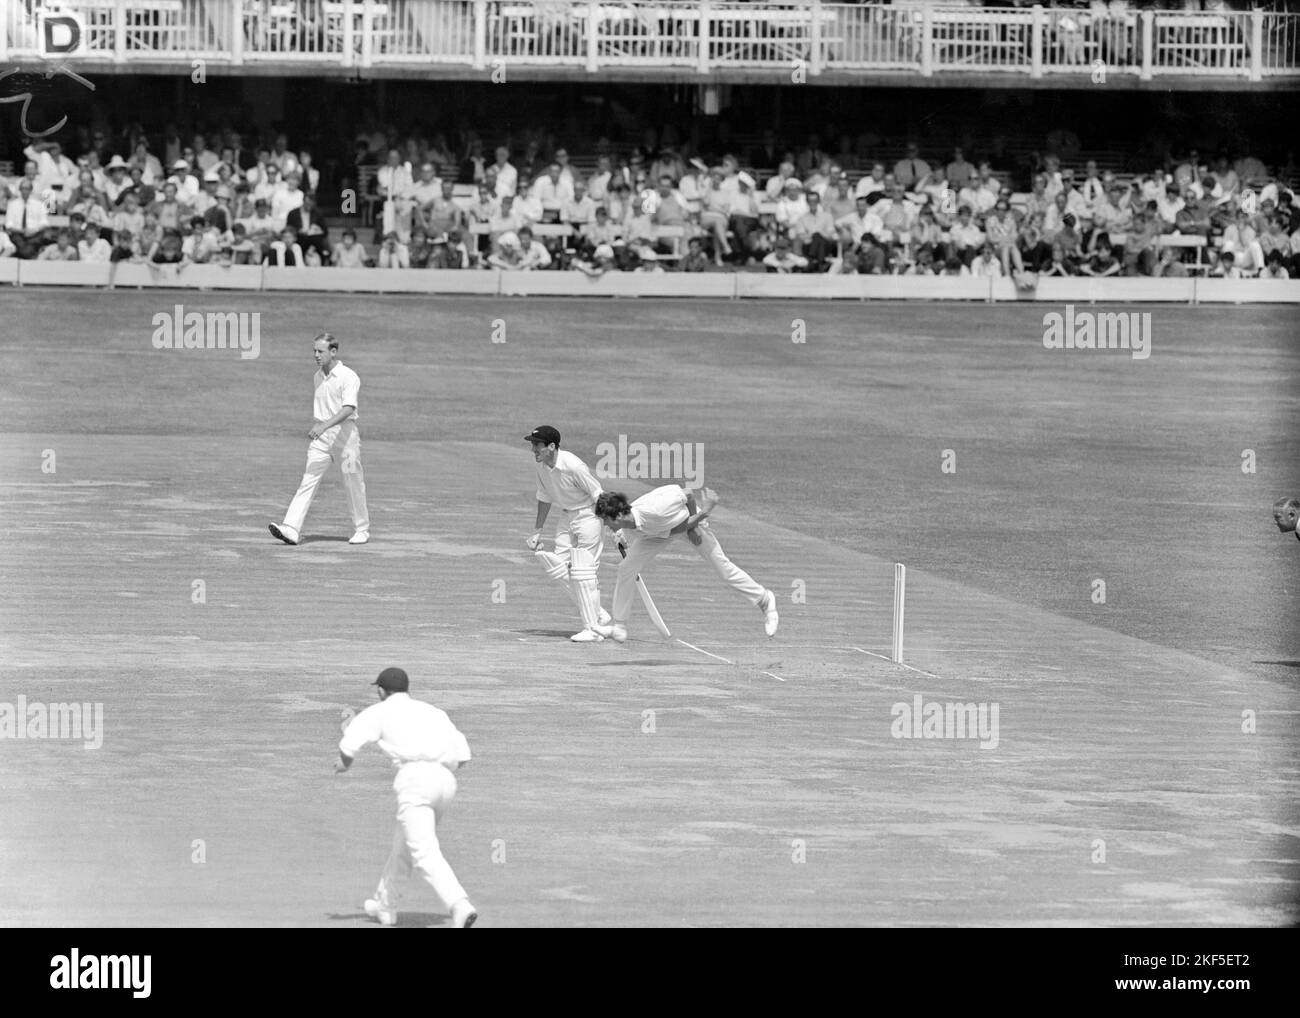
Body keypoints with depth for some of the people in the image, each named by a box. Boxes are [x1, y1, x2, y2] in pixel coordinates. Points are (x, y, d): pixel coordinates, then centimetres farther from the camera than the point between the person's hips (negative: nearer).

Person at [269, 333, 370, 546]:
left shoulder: (348, 377, -12)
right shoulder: (318, 376, 12)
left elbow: (348, 409, -25)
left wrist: (324, 425, -35)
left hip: (344, 431, -6)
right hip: (321, 435, 6)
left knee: (353, 484, 4)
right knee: (308, 480, -7)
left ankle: (362, 529, 22)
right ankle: (290, 529, -19)